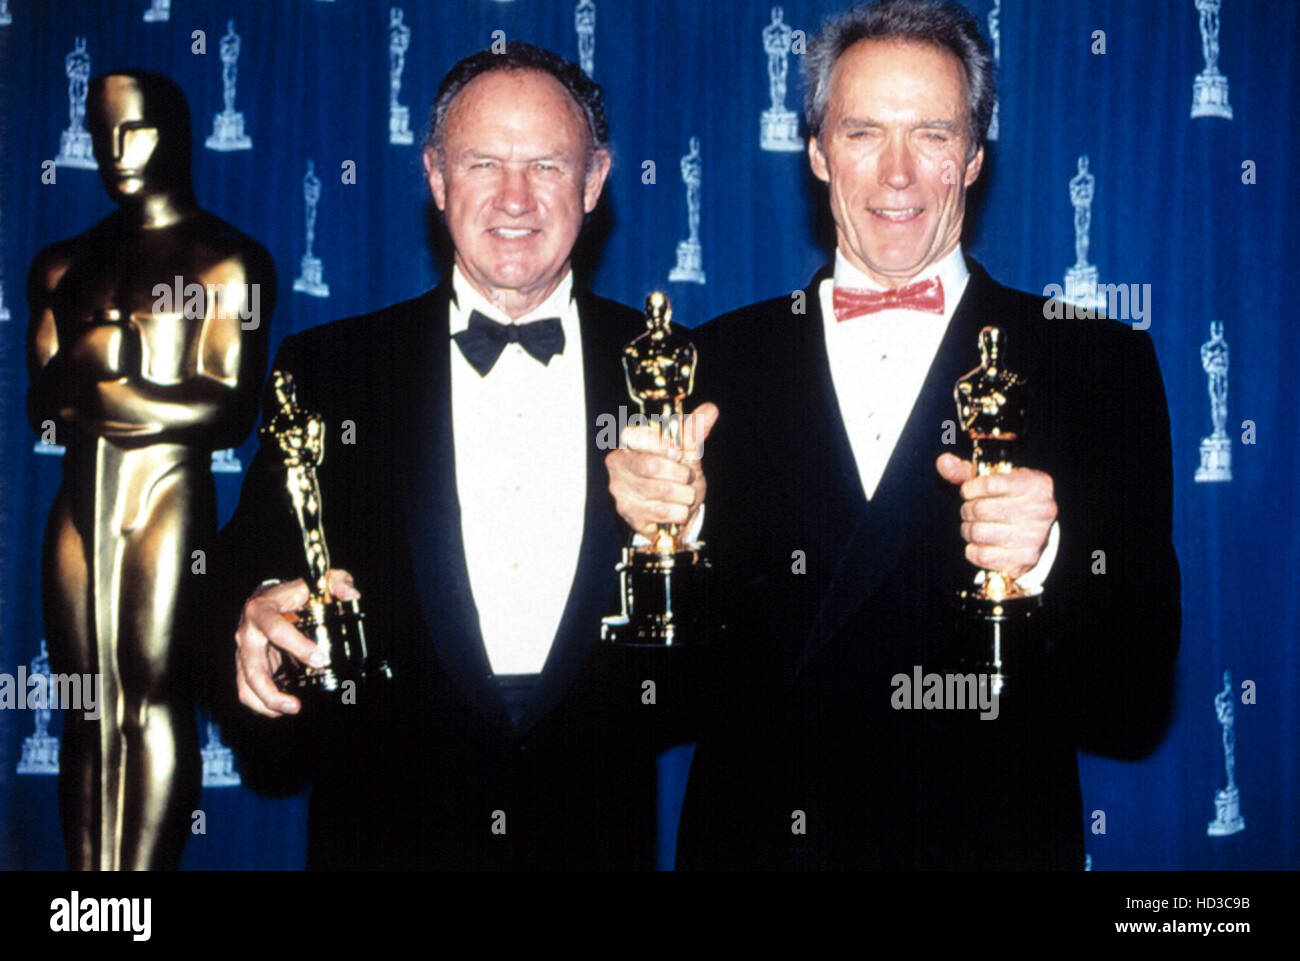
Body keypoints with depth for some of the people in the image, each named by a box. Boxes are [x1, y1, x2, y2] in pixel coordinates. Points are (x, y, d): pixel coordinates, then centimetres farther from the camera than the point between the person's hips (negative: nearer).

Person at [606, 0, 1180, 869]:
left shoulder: (1101, 363, -4)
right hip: (752, 837, 2)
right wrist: (660, 523, -17)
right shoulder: (722, 358, 2)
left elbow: (1136, 707, -8)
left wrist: (1045, 562, -25)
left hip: (985, 841, -2)